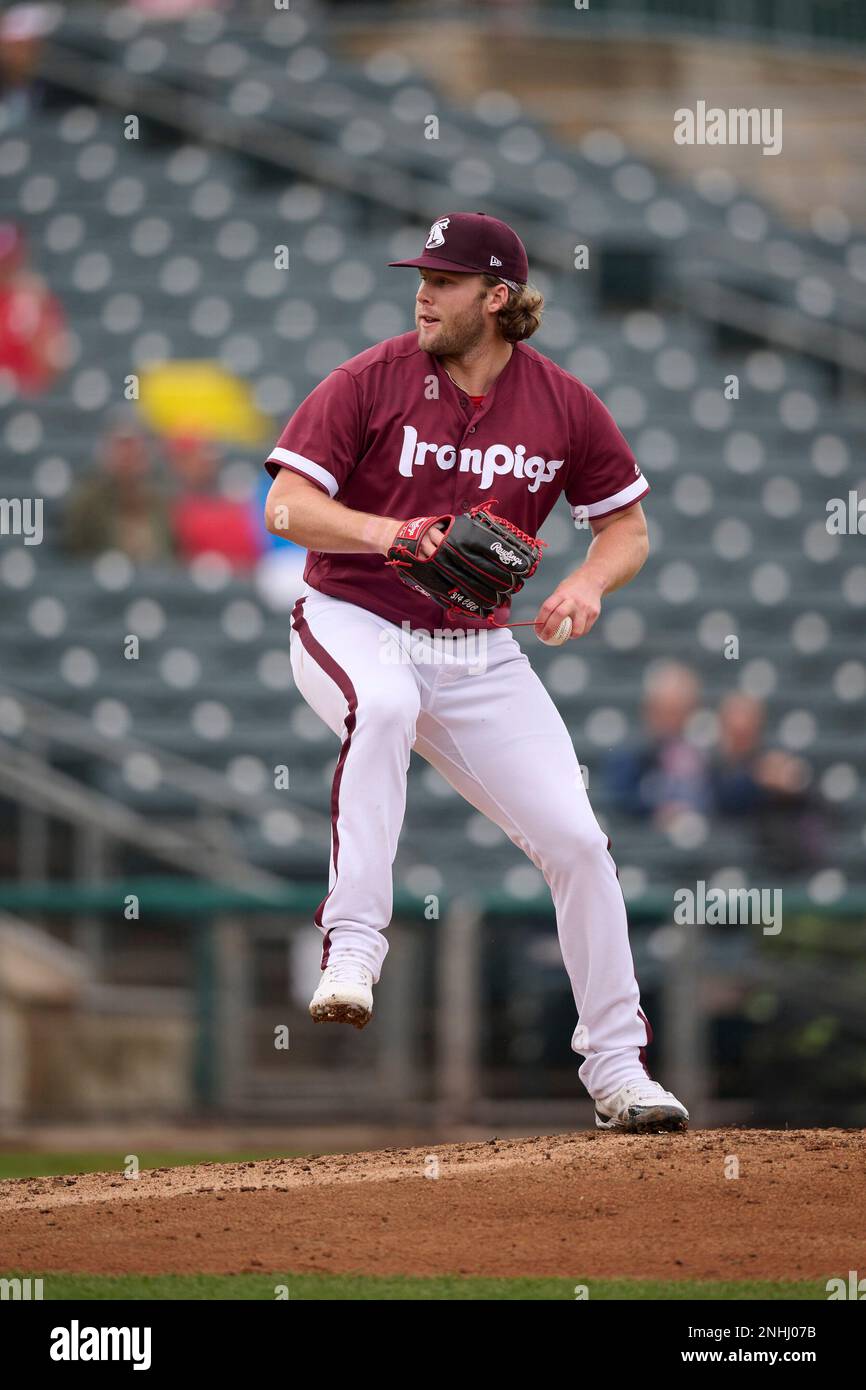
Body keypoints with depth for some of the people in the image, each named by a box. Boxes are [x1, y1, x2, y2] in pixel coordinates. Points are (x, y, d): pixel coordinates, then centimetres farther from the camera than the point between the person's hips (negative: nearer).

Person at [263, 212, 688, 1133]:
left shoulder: (563, 406, -1)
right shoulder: (372, 382, -8)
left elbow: (626, 527, 9)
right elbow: (287, 506, -13)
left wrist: (589, 583, -13)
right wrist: (381, 531, -31)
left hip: (479, 655, 3)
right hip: (351, 629, -3)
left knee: (575, 840, -5)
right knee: (381, 706, -40)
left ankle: (615, 1067, 9)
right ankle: (352, 947, -37)